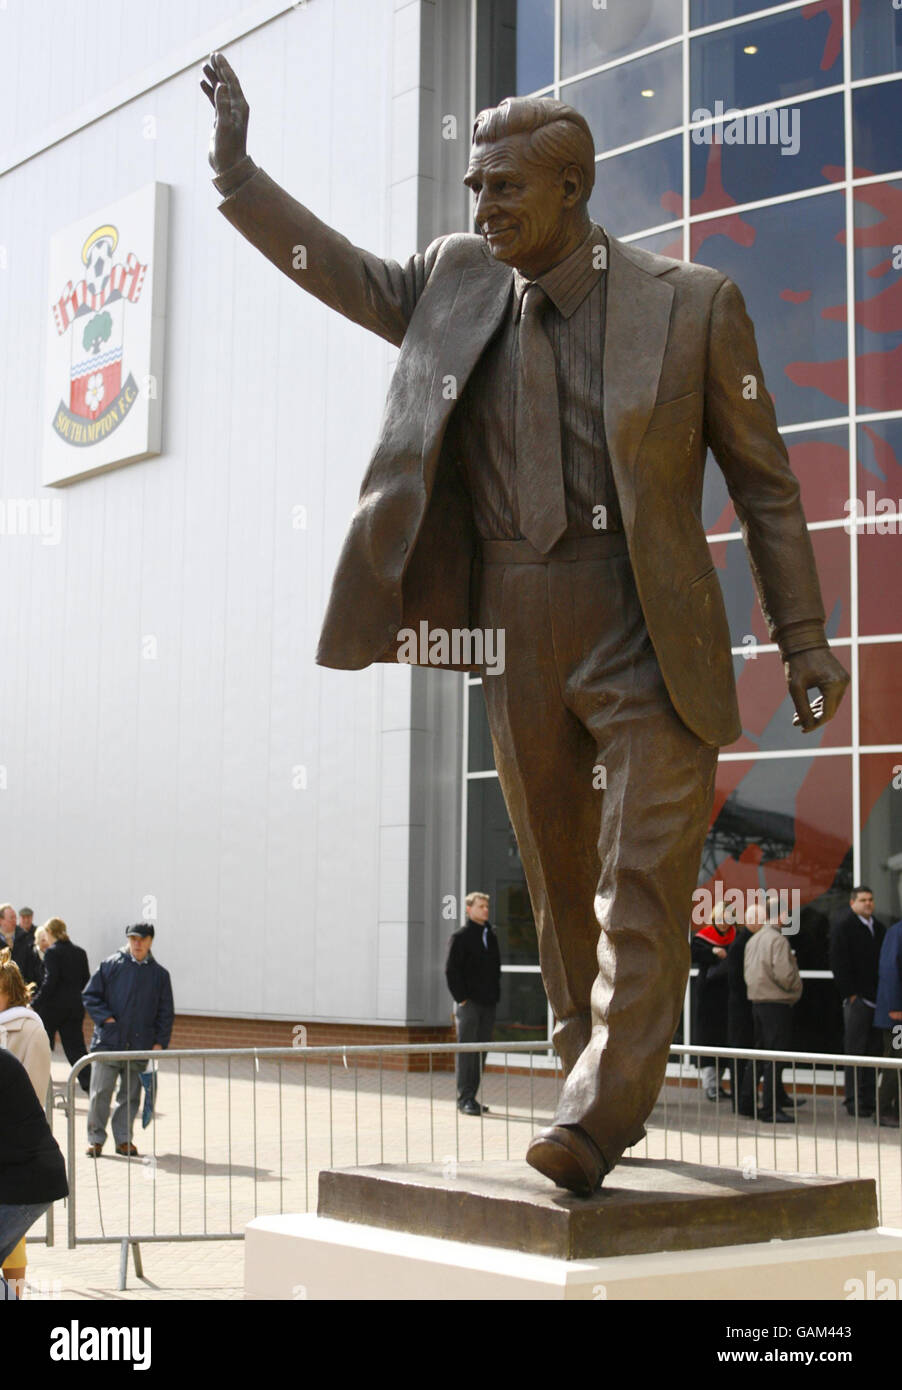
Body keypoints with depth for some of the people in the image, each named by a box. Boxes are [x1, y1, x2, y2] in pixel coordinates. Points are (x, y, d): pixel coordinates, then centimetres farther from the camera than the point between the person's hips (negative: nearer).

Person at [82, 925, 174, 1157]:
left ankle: (124, 1139, 19)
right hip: (108, 1042, -2)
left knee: (130, 1095, 8)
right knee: (100, 1092, -2)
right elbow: (89, 995, 5)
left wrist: (159, 1042, 2)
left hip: (140, 1047, 2)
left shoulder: (159, 974, 7)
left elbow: (166, 1013, 10)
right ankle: (96, 1139, 9)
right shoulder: (110, 966, 1)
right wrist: (106, 1018, -8)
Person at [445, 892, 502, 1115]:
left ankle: (471, 1097, 14)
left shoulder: (491, 937, 15)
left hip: (488, 1004, 7)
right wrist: (461, 998, -13)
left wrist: (495, 996, 12)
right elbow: (451, 970, -9)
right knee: (466, 1051, -5)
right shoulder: (460, 937, -6)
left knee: (481, 1052, 8)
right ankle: (464, 1099, -3)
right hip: (469, 1004, -7)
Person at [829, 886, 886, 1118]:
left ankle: (870, 1099, 15)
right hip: (857, 999, -7)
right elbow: (839, 964, -11)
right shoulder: (842, 925, -6)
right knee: (855, 1050, -3)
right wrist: (850, 993, -14)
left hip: (877, 1000, 7)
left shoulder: (878, 928, 15)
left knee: (874, 1050, 9)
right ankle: (854, 1101, 2)